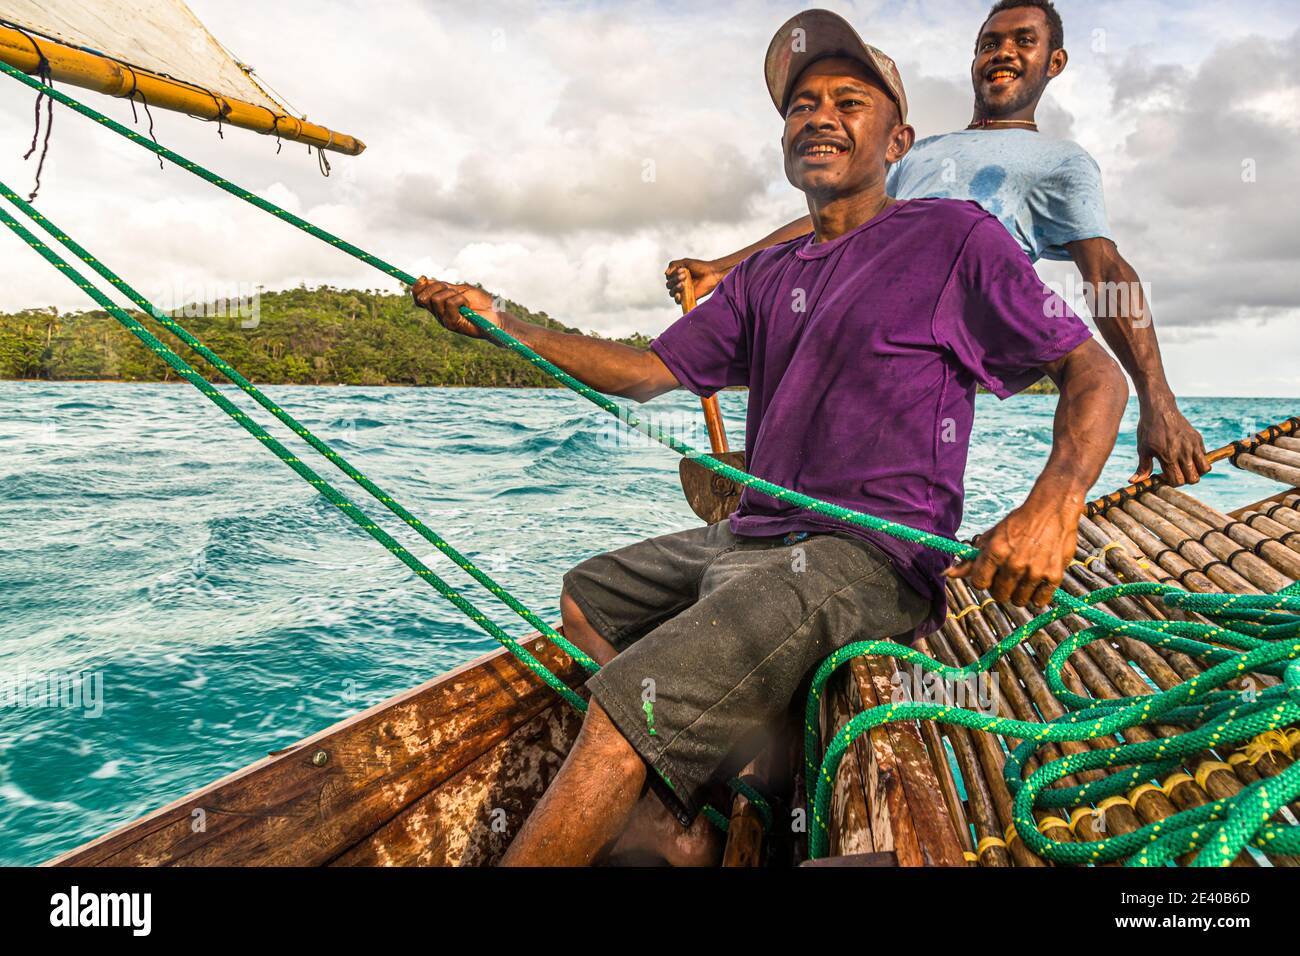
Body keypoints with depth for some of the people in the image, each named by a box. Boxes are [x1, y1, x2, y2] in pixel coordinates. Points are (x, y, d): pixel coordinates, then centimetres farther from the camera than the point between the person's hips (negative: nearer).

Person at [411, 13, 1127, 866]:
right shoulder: (764, 278, 17)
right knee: (584, 596, 20)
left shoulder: (954, 237, -3)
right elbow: (650, 371, 13)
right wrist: (496, 322, 5)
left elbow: (1095, 372, -6)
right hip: (749, 539, 9)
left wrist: (1053, 505, -27)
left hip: (866, 555, -9)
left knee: (623, 716, -23)